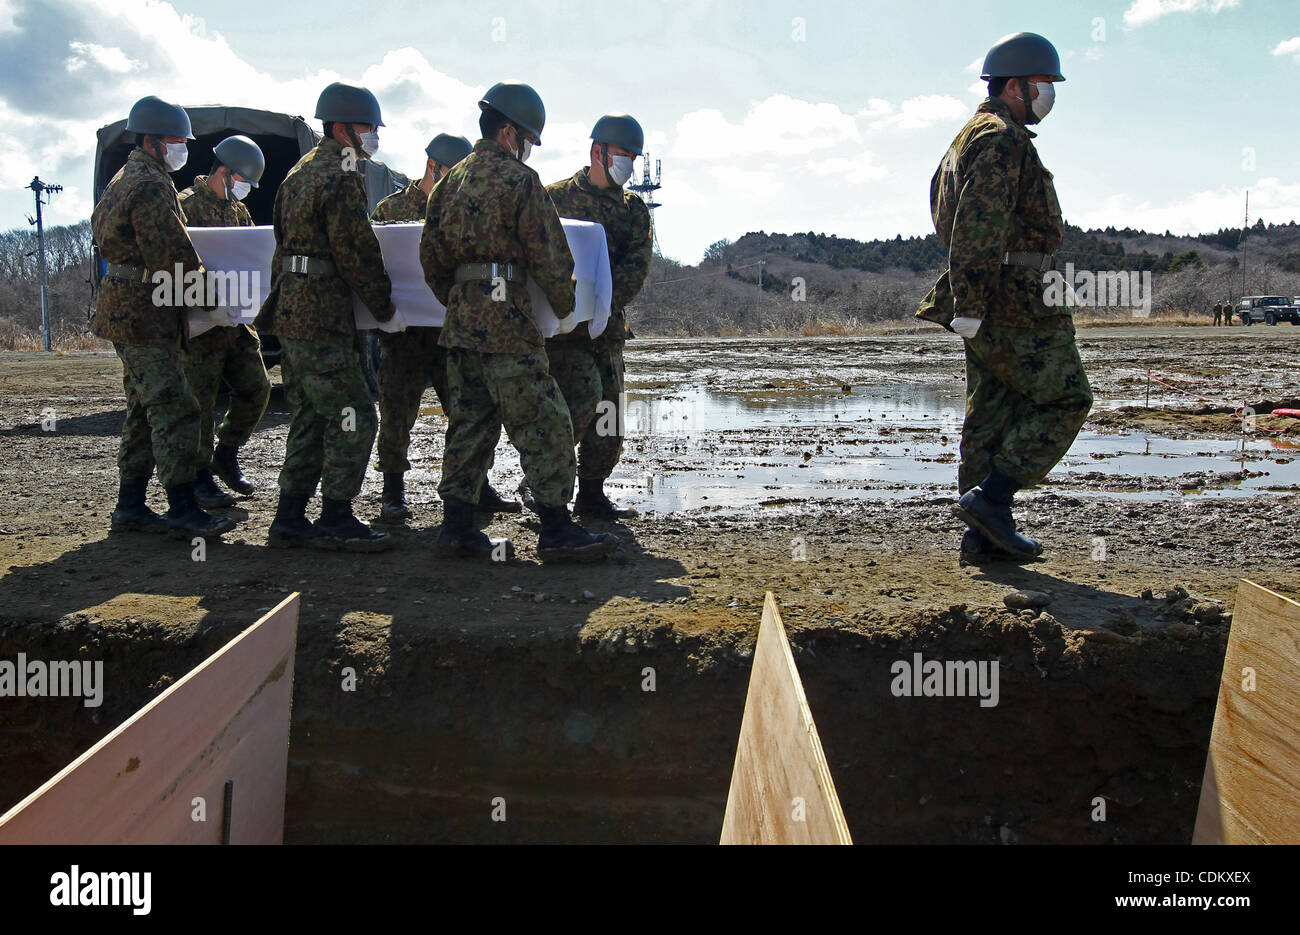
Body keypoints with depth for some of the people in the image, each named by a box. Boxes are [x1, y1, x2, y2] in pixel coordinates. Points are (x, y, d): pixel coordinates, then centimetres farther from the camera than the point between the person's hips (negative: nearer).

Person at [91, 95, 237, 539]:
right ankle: (182, 509, -11)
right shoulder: (151, 186, -14)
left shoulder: (122, 181, 20)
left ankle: (130, 506, 17)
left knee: (145, 410, 13)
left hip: (124, 309, 11)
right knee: (174, 407, -11)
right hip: (145, 315, -11)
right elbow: (174, 259, -19)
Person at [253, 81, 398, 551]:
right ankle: (335, 520, 1)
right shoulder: (341, 178, -12)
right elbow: (357, 252, -14)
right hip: (323, 317, -10)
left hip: (291, 311, 10)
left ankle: (289, 518, 18)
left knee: (309, 416, 14)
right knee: (353, 415, -4)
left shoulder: (300, 172, 18)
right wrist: (383, 304, -3)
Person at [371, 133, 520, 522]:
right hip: (404, 331, -2)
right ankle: (393, 491, 15)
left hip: (453, 328, 3)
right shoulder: (391, 208, 3)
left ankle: (477, 488, 13)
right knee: (397, 410, 2)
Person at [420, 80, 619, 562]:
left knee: (469, 421, 12)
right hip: (505, 317, -8)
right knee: (542, 423, -4)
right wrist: (565, 306, 7)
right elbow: (549, 256, -7)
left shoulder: (451, 180, 16)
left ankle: (457, 525, 14)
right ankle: (557, 529, -4)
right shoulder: (519, 179, -5)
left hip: (459, 319, 8)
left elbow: (430, 255, 17)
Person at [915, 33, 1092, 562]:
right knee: (1065, 400, -3)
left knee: (992, 413, 9)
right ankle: (990, 497, -7)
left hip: (984, 302, 10)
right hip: (1009, 301, -10)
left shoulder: (972, 136, 22)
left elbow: (952, 213, 26)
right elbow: (977, 227, -21)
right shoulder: (1002, 139, -11)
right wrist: (971, 305, -25)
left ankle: (984, 535, 11)